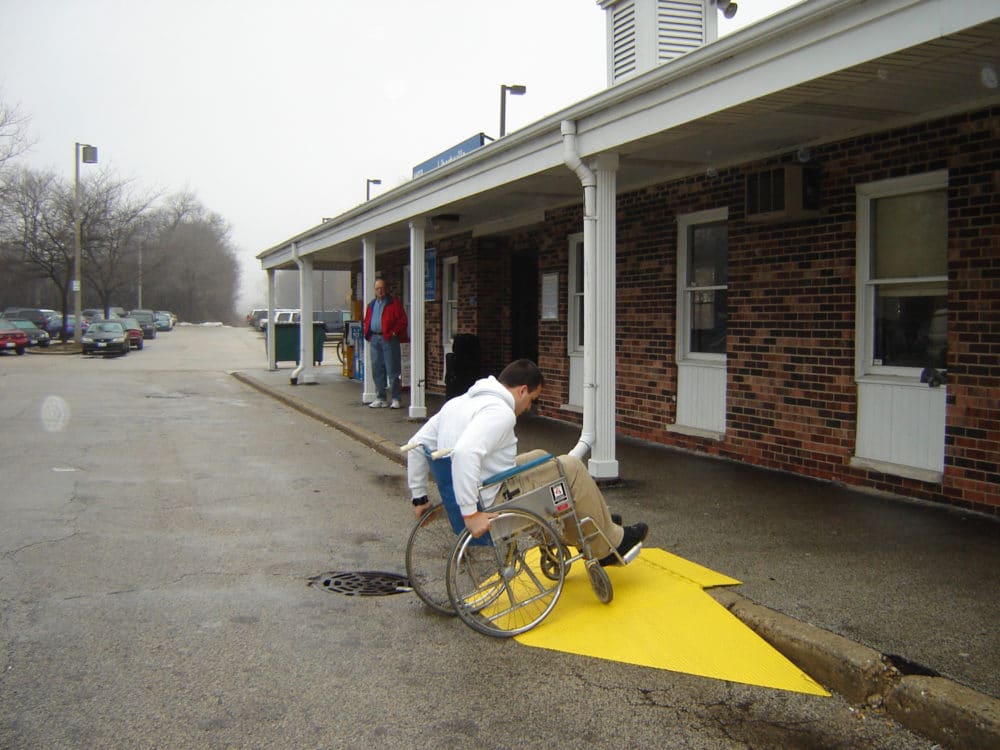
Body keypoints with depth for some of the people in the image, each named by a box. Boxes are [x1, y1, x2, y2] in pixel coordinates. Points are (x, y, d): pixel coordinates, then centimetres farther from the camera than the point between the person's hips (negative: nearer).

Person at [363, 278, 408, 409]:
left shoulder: (394, 303, -1)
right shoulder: (371, 305, 18)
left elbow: (402, 320, -6)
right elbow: (367, 321, 24)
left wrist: (394, 333, -14)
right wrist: (367, 334, 10)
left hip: (389, 339, -6)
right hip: (374, 339, 6)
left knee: (392, 370, -6)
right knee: (377, 370, 9)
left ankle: (395, 399, -1)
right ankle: (380, 398, 17)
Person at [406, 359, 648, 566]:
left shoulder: (458, 402, 9)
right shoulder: (499, 411, -20)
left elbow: (416, 444, 11)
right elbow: (465, 453, -37)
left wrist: (420, 498, 15)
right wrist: (471, 514, -33)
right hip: (495, 506, -10)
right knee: (571, 468, 1)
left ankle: (598, 522, 35)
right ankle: (609, 544, 16)